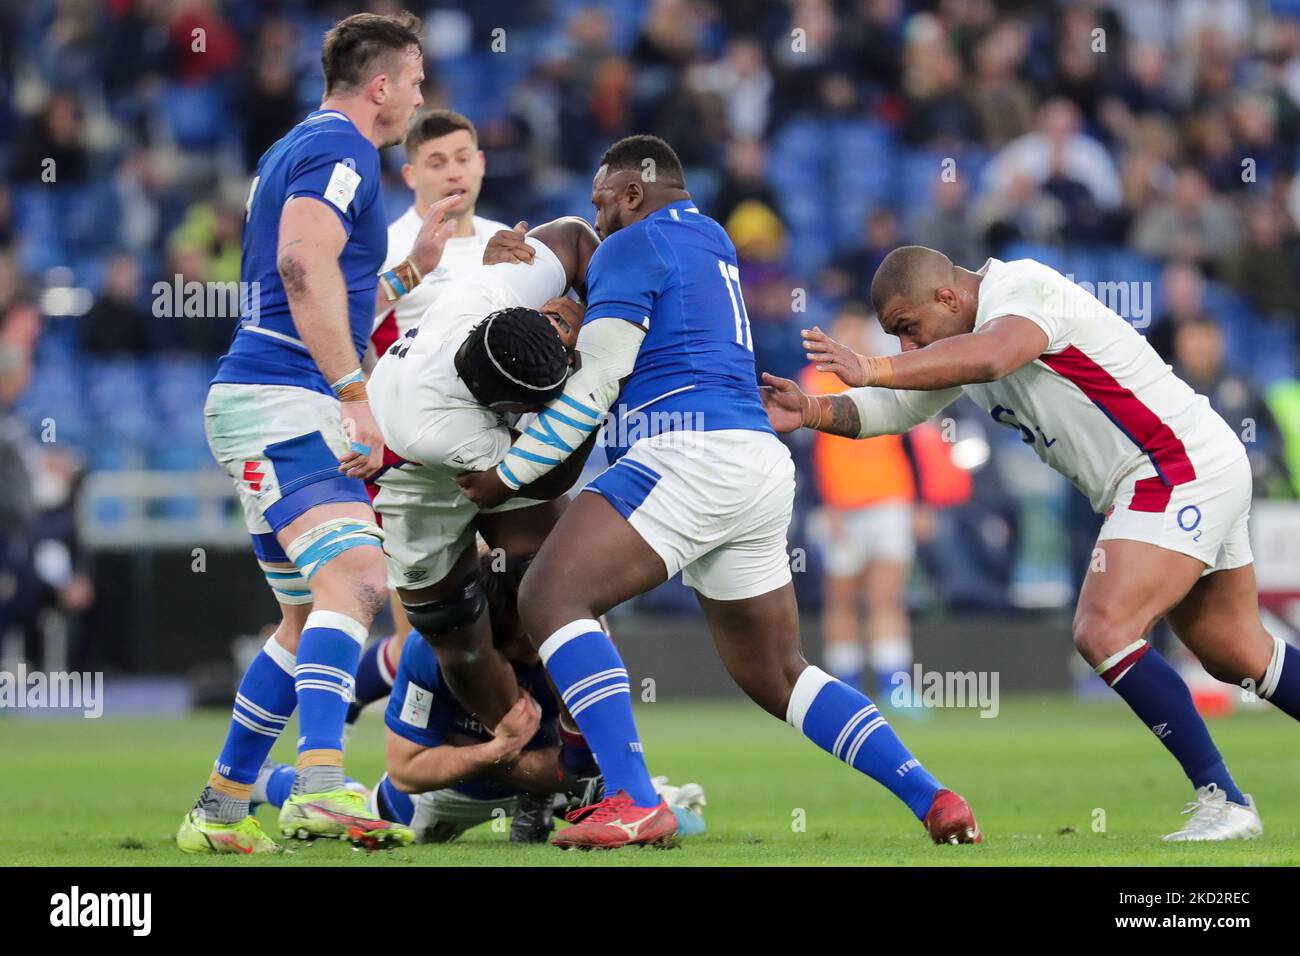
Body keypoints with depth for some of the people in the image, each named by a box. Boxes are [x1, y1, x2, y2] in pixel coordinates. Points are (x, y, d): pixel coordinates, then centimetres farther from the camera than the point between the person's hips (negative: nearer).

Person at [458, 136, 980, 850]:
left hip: (689, 453, -9)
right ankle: (934, 800, 7)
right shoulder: (711, 242, 27)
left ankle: (634, 803, -28)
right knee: (776, 677, 17)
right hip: (762, 466, 9)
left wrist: (507, 475, 4)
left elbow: (593, 390, -4)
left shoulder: (632, 247, 1)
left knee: (550, 597, -15)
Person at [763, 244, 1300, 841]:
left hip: (1180, 472, -11)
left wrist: (872, 369, -45)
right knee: (1239, 655, 17)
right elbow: (890, 410, 11)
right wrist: (811, 411, -7)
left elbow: (990, 357, -39)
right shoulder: (962, 342, 11)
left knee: (1103, 632, -19)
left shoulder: (1021, 289, -18)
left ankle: (1223, 802, -17)